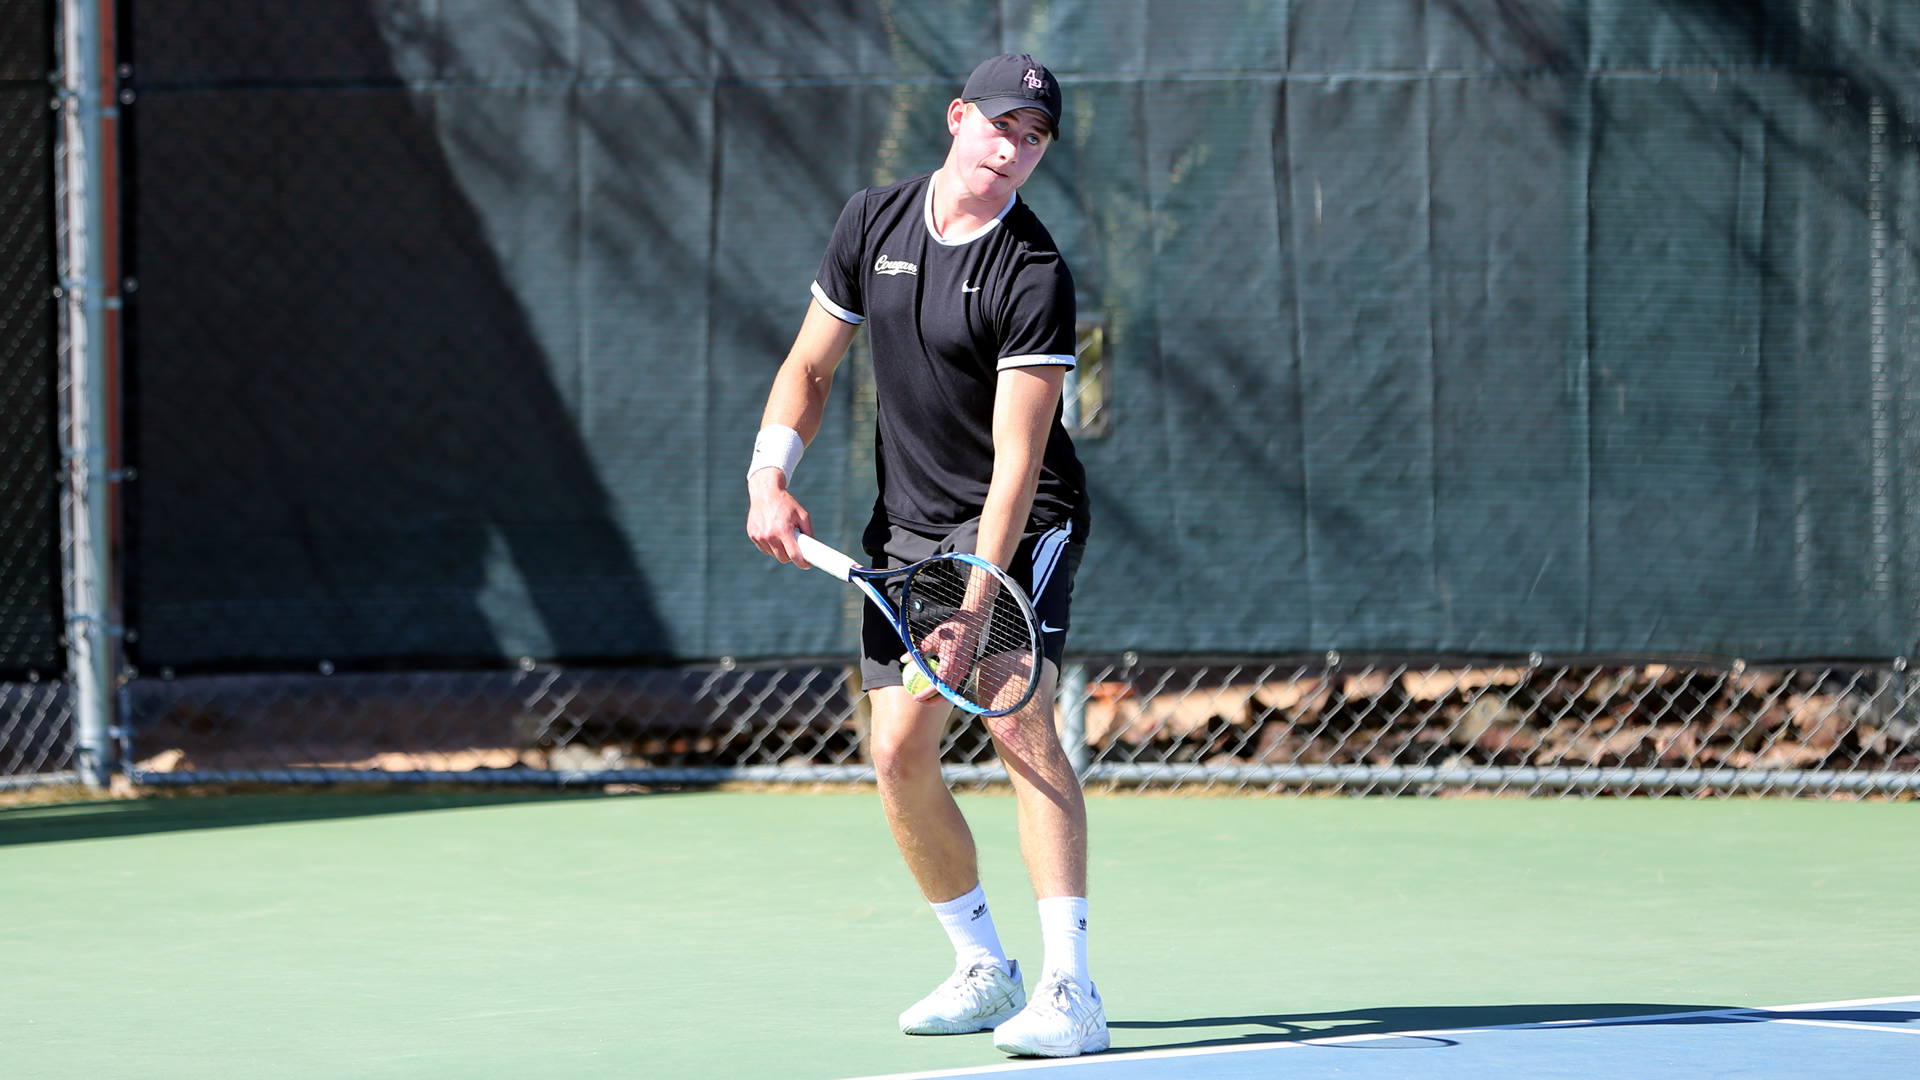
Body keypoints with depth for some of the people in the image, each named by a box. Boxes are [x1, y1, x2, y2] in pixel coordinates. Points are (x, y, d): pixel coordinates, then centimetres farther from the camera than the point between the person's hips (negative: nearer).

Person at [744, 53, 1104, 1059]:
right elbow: (810, 367, 11)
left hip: (1021, 524, -6)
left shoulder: (1033, 277, -19)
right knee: (900, 754, 1)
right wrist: (769, 475, -5)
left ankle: (1068, 990, -24)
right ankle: (983, 971, 17)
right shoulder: (873, 222, 0)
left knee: (1018, 722, -22)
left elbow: (1016, 462, -24)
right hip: (904, 525, 6)